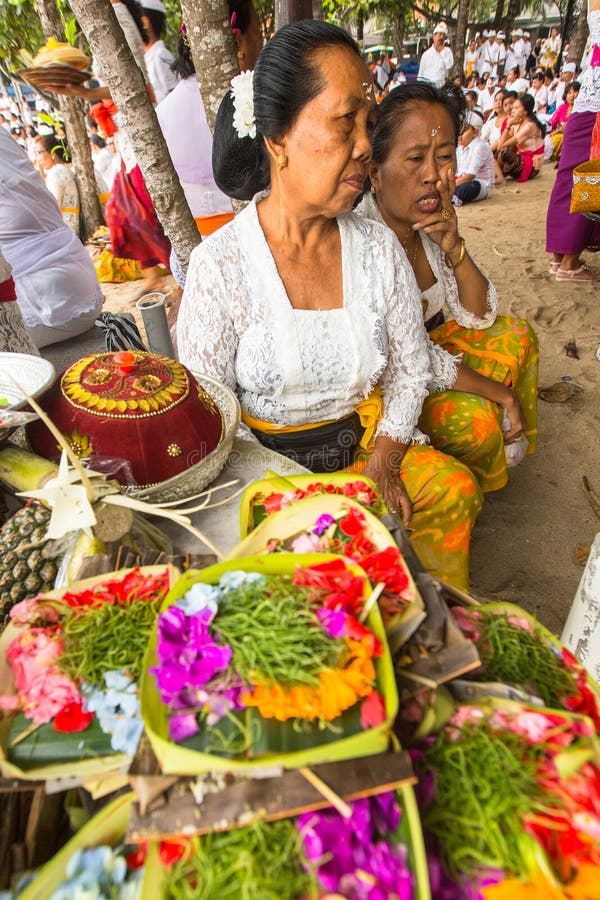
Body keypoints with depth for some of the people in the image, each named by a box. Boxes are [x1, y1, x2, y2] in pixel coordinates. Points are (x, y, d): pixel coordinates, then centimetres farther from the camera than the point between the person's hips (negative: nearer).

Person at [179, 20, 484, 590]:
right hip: (265, 454, -3)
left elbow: (411, 368, 6)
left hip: (366, 439, 4)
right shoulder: (220, 264, -14)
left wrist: (386, 453, -7)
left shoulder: (379, 250, -3)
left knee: (454, 488, -14)